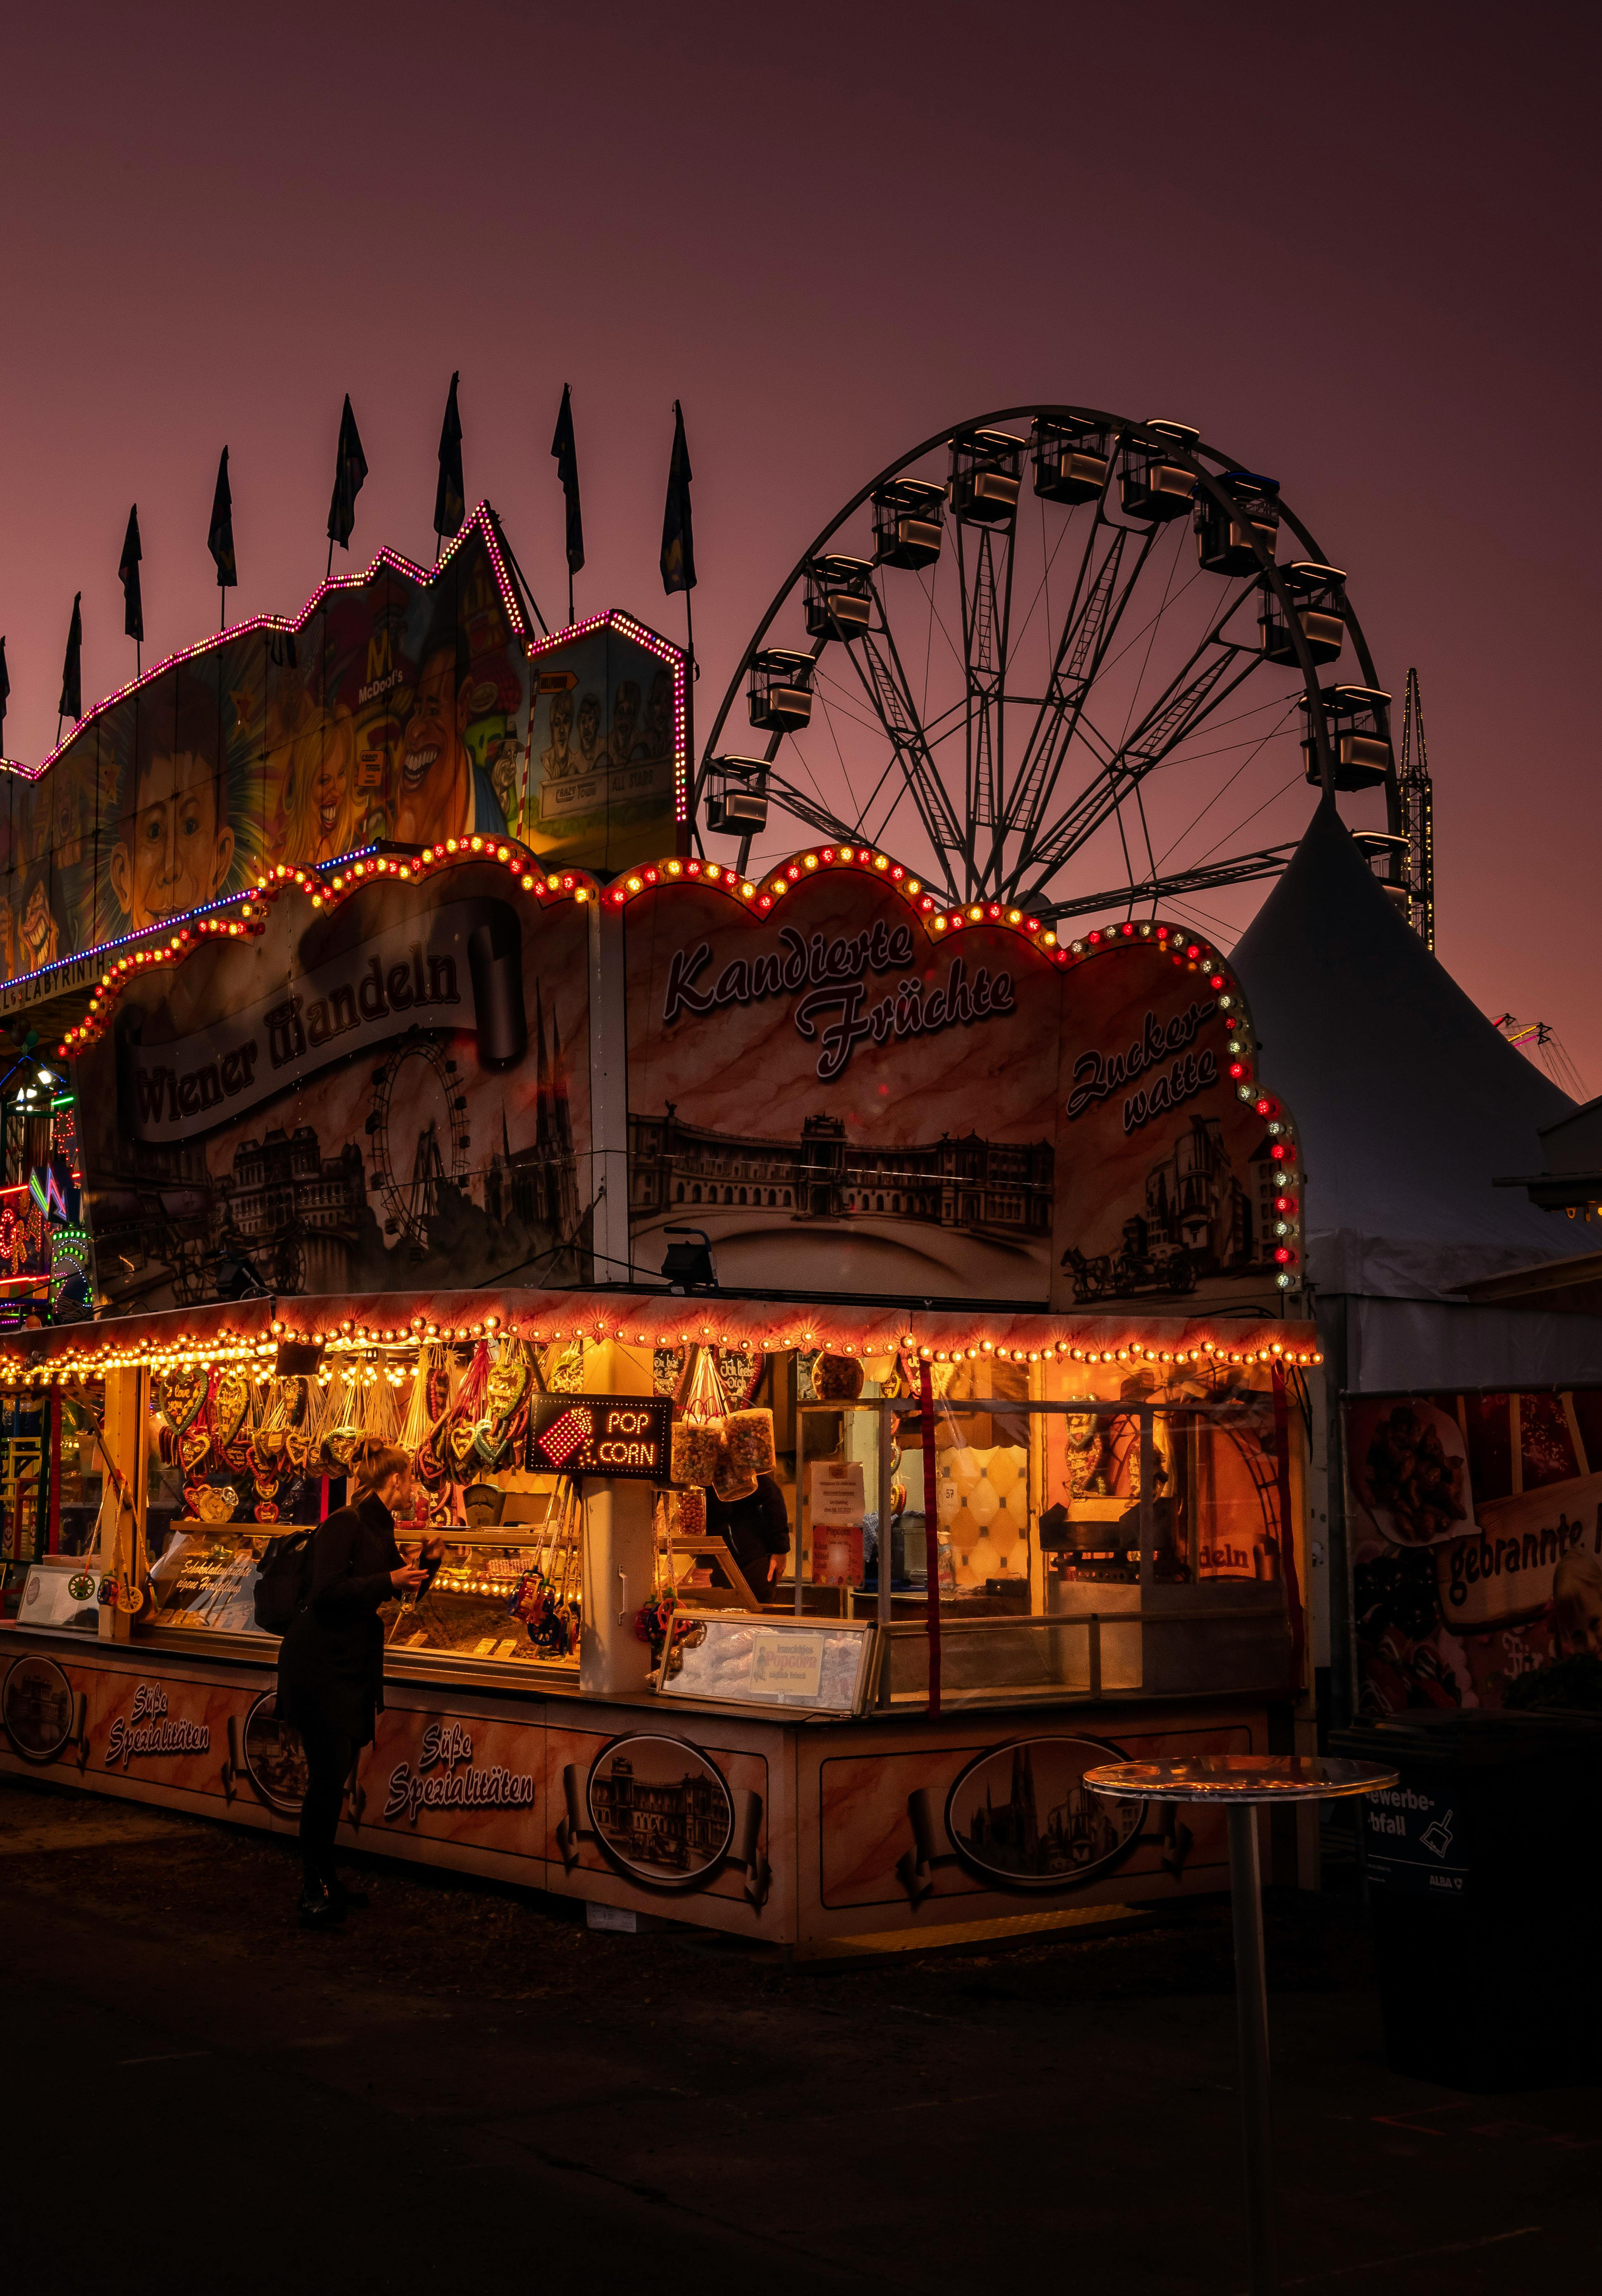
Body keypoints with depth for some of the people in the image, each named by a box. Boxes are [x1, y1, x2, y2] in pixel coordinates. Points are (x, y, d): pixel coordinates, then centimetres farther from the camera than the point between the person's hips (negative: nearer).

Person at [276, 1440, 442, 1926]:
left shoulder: (382, 1530, 12)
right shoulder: (343, 1525, -14)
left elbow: (406, 1592, 21)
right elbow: (328, 1591, -24)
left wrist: (428, 1561, 5)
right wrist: (388, 1581, -25)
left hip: (356, 1664, 9)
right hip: (319, 1662, -9)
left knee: (335, 1776, 10)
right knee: (327, 1776, -9)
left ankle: (326, 1880, 17)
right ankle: (315, 1888, -1)